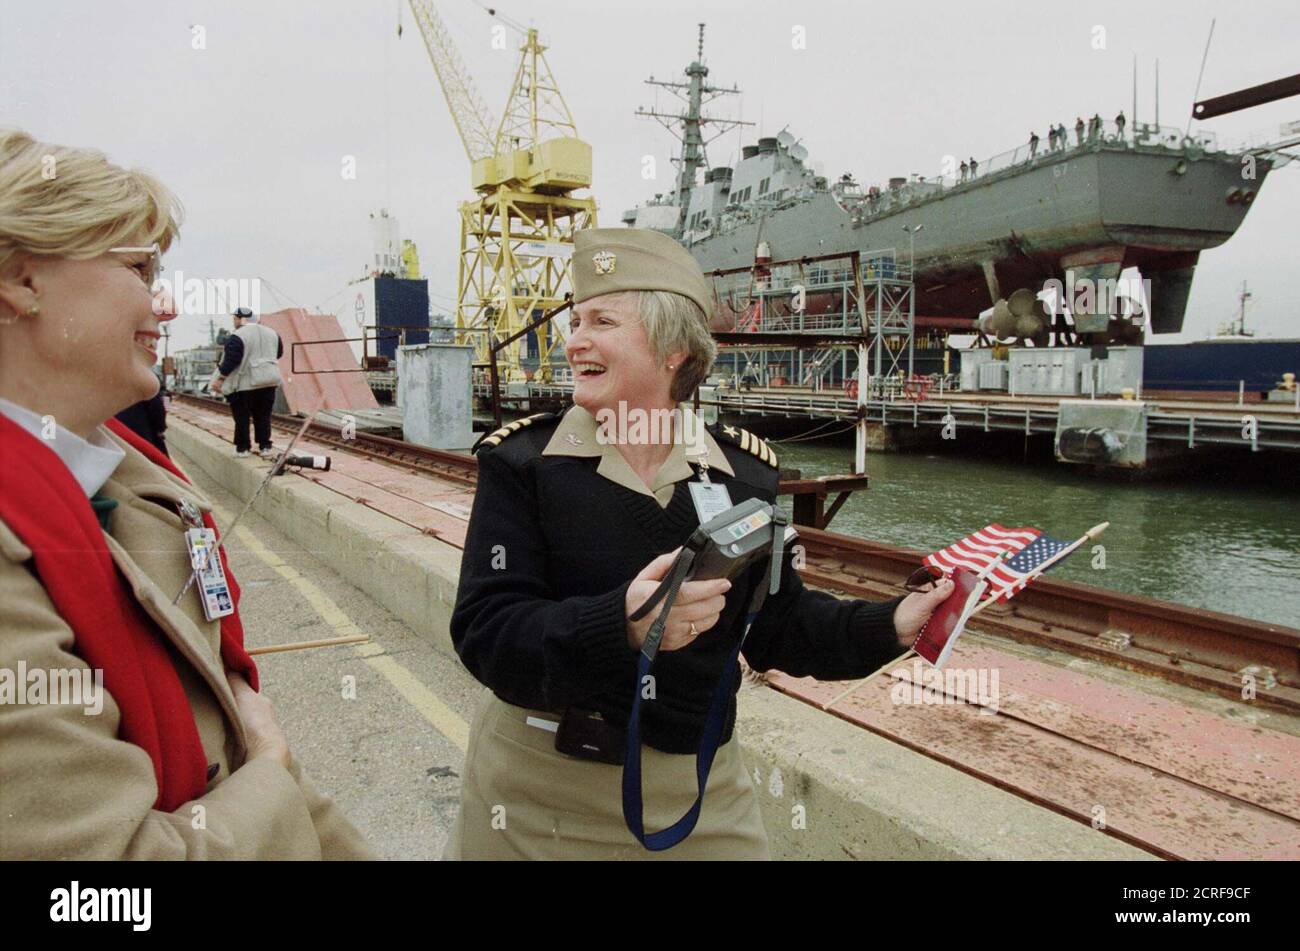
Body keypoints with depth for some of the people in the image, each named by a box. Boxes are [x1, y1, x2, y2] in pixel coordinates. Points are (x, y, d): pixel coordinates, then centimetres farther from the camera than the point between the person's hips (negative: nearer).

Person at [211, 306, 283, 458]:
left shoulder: (237, 337, -14)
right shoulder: (271, 333, 7)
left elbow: (231, 360, -17)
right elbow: (279, 353, 19)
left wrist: (220, 379, -11)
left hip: (244, 383, -5)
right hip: (268, 382, 6)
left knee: (241, 417, 6)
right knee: (263, 416, 12)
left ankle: (242, 448, 10)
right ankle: (265, 447, 11)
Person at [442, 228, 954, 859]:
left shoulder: (747, 473, -5)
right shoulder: (523, 463, -12)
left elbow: (778, 623, 4)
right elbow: (486, 632, -21)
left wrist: (893, 625, -11)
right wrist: (621, 623, -38)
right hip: (539, 791, -1)